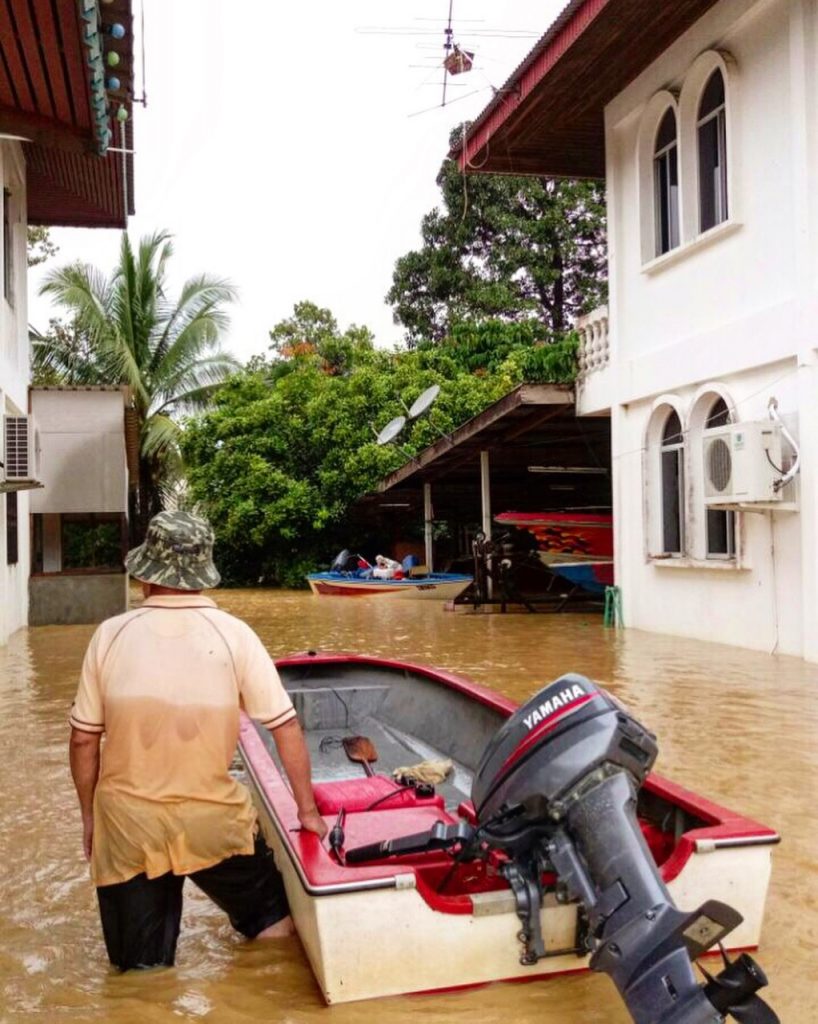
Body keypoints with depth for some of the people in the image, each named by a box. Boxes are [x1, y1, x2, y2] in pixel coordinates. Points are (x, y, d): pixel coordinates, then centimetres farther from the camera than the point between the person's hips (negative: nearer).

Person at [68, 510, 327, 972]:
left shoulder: (111, 635, -7)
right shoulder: (234, 634, -10)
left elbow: (83, 739, -2)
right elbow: (286, 727, -9)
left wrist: (89, 814, 12)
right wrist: (308, 811, 2)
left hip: (127, 821, 1)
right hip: (214, 820, -1)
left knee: (141, 970, 19)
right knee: (273, 918, 22)